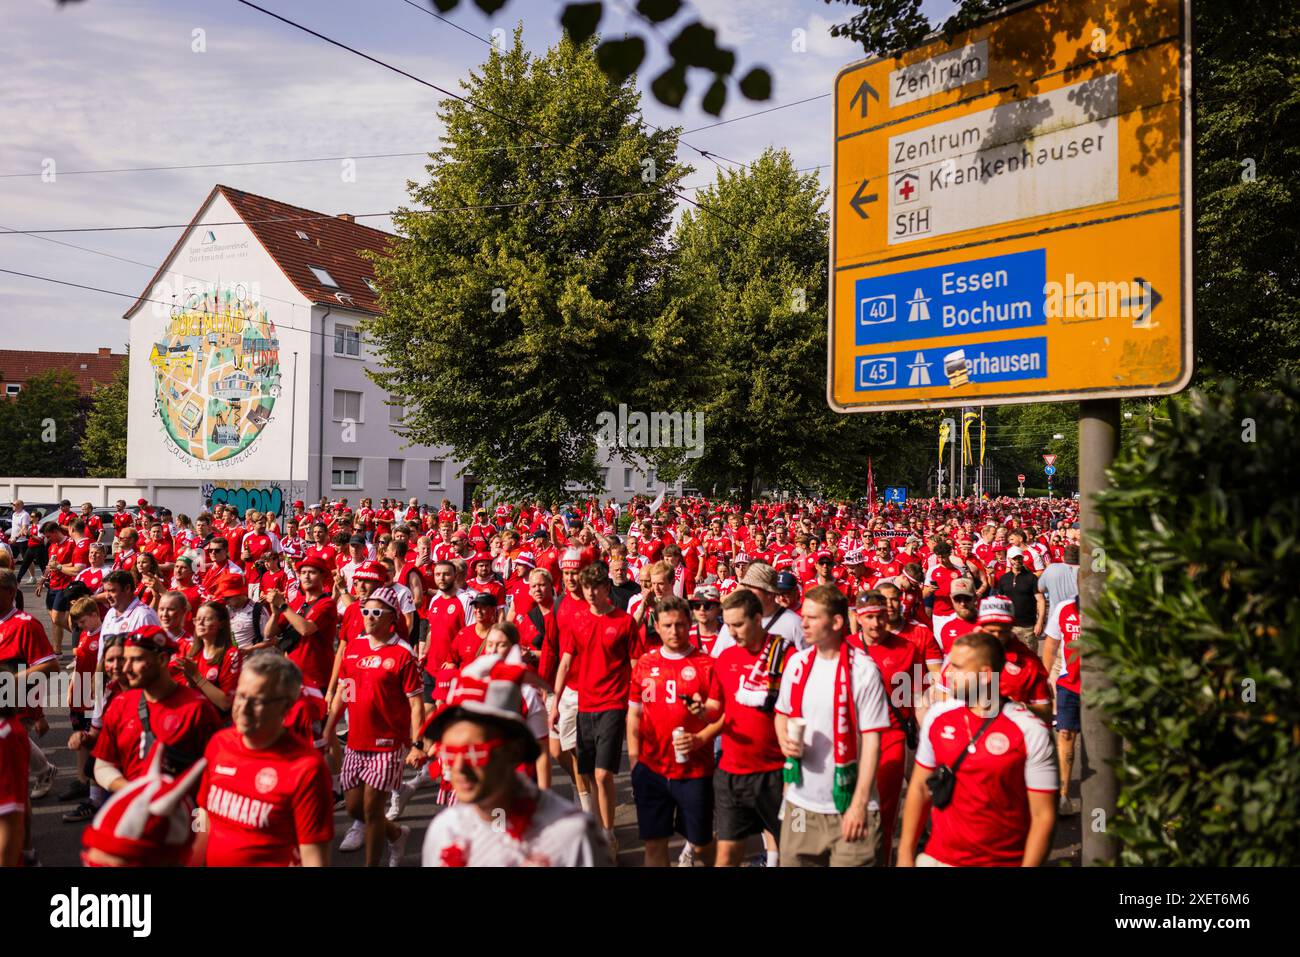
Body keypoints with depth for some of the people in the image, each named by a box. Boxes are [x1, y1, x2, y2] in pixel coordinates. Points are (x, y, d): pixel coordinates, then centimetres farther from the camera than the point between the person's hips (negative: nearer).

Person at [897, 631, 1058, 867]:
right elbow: (919, 788, 6)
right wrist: (905, 855, 4)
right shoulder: (937, 716, -3)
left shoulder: (1030, 731, -14)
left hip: (1003, 861, -3)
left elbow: (1043, 816, -11)